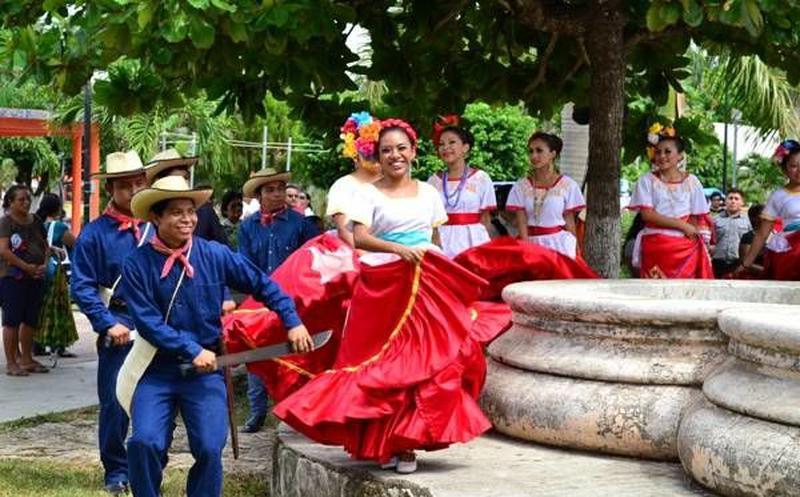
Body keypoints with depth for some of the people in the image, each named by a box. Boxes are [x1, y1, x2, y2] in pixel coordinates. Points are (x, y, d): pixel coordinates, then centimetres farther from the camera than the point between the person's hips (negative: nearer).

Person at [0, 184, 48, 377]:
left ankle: (26, 359, 20)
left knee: (31, 320, 11)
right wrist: (26, 267, -19)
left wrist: (45, 265, -1)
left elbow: (46, 247, 18)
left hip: (36, 277, 7)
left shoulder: (36, 222, 13)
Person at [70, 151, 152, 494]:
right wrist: (108, 324, -13)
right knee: (115, 402, 1)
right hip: (119, 329, -3)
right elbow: (82, 287, -5)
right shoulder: (94, 234, -4)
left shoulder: (157, 228, 5)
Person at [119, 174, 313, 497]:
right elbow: (147, 322, -11)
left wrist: (293, 322, 3)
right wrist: (192, 350, -16)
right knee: (145, 443, -17)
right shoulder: (137, 265, -6)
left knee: (210, 449, -11)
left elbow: (262, 285, 10)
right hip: (157, 370, -1)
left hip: (205, 372, 1)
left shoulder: (215, 255, 0)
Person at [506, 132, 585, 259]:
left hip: (559, 244, -1)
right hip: (532, 244, 1)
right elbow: (521, 223, 0)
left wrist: (575, 252, 4)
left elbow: (569, 223, 6)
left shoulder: (567, 185, 3)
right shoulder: (521, 186, 5)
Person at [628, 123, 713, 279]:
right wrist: (682, 225, -10)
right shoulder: (647, 180, 3)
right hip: (655, 249, -1)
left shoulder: (691, 182, 6)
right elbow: (647, 214, -7)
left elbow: (696, 222, 5)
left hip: (684, 250, 1)